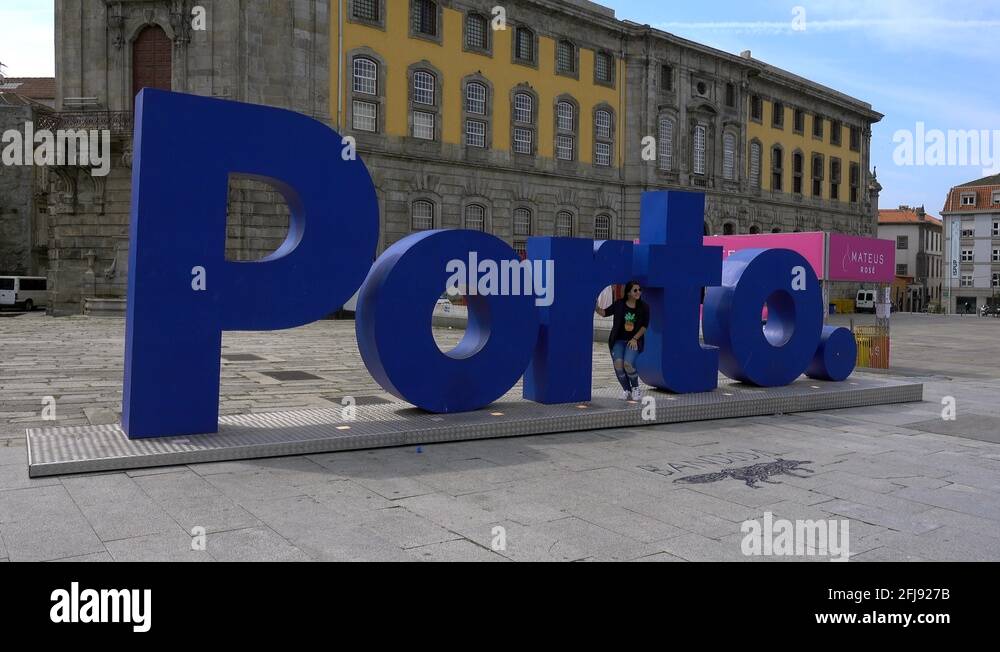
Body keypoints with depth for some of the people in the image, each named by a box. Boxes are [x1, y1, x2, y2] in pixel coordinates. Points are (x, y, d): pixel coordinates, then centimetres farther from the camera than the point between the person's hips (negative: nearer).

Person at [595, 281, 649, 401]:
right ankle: (626, 390, 1)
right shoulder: (619, 304, 1)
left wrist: (635, 339, -7)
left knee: (628, 364, -25)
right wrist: (596, 307, -11)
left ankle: (635, 388, 5)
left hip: (634, 341, -1)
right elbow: (604, 313, 7)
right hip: (618, 340, 1)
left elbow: (644, 326, 2)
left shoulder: (644, 307, 0)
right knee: (618, 363, -23)